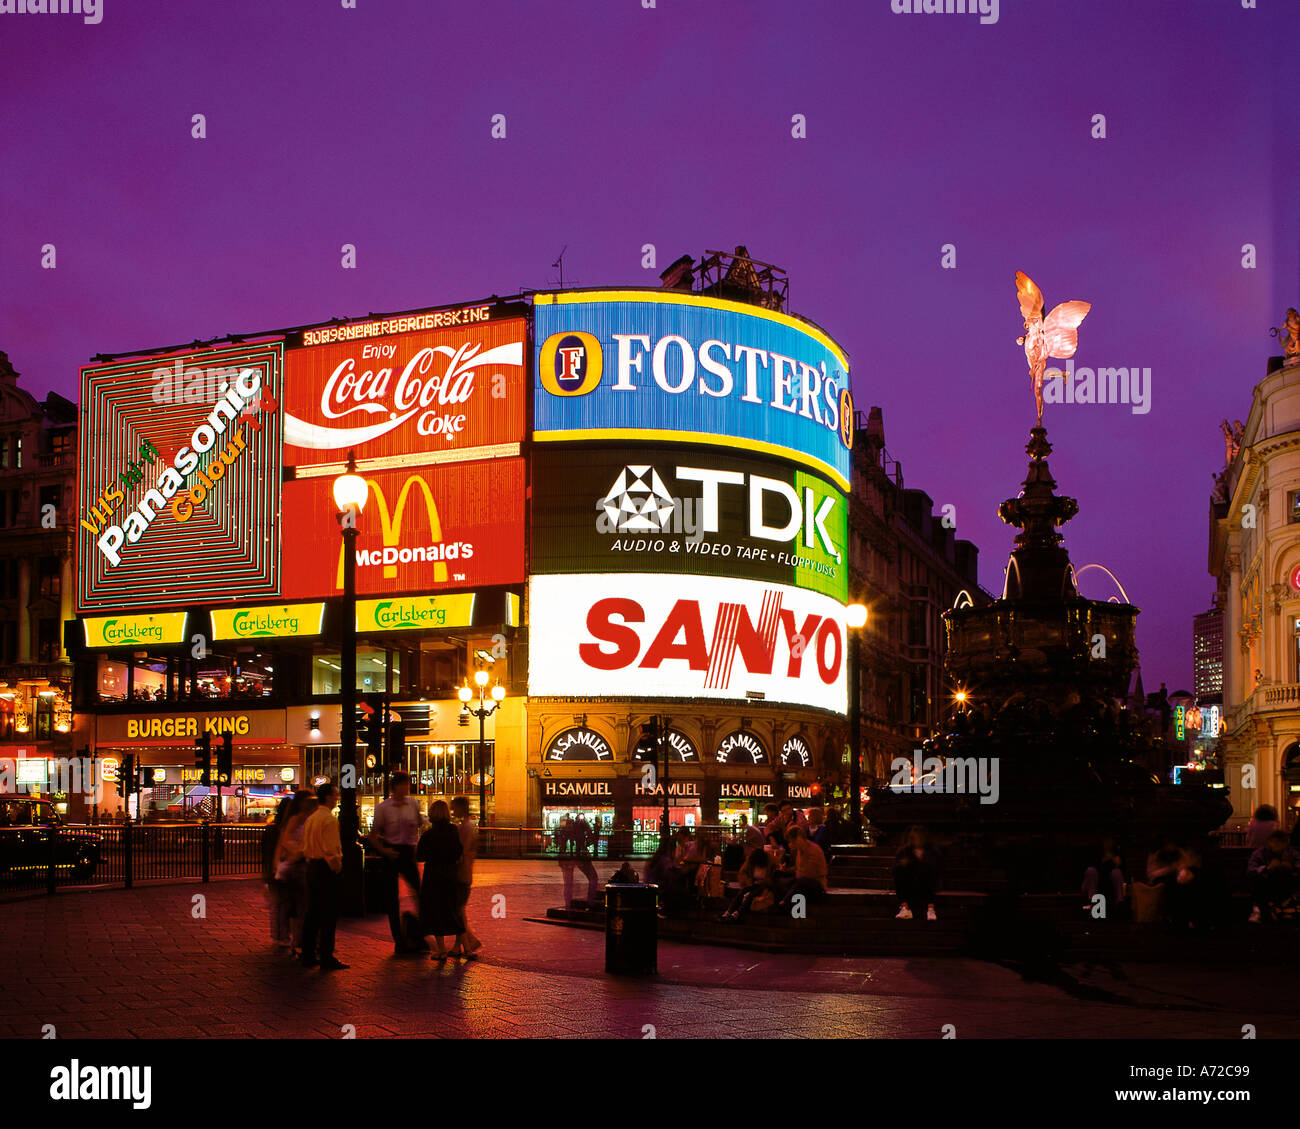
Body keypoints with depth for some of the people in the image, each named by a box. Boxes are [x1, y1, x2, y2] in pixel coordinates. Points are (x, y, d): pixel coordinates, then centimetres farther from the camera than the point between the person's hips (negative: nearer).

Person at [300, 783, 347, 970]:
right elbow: (331, 849, -20)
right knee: (329, 916, -5)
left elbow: (305, 847, 17)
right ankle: (326, 959, -5)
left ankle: (308, 956, 18)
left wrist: (311, 862, 18)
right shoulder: (329, 819, -15)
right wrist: (337, 867, -10)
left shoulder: (310, 819, 13)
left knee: (312, 913, 13)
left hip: (312, 867, 9)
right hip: (326, 869, -9)